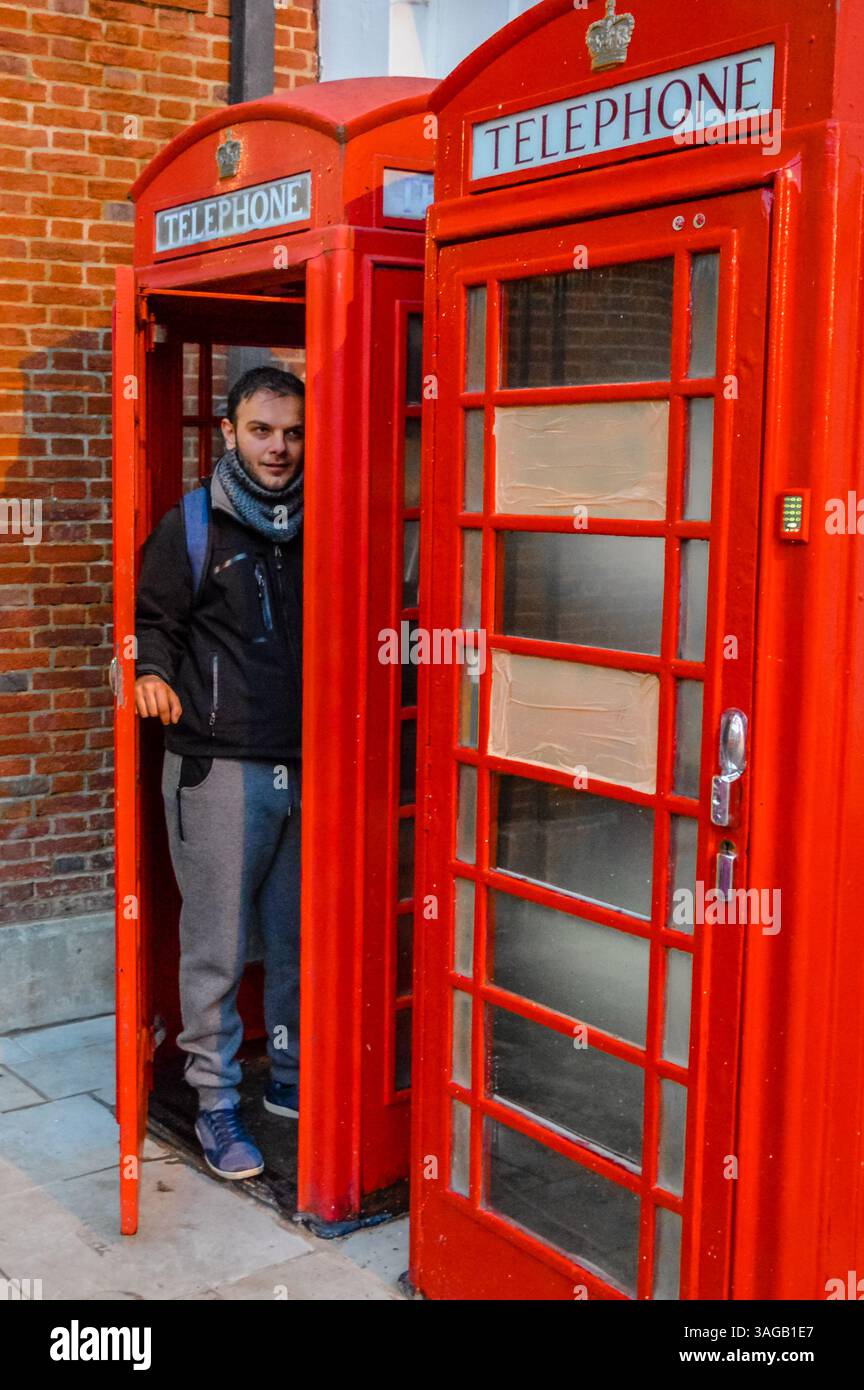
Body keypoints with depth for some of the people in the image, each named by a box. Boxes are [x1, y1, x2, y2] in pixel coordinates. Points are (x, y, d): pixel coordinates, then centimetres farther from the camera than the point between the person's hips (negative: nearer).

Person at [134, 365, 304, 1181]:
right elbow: (154, 619, 2)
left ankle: (291, 1078, 31)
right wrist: (154, 672, -18)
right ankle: (216, 1106, 15)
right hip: (219, 768, -4)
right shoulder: (191, 527, -1)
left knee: (298, 937, 14)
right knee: (217, 948, 1)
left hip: (305, 767, 4)